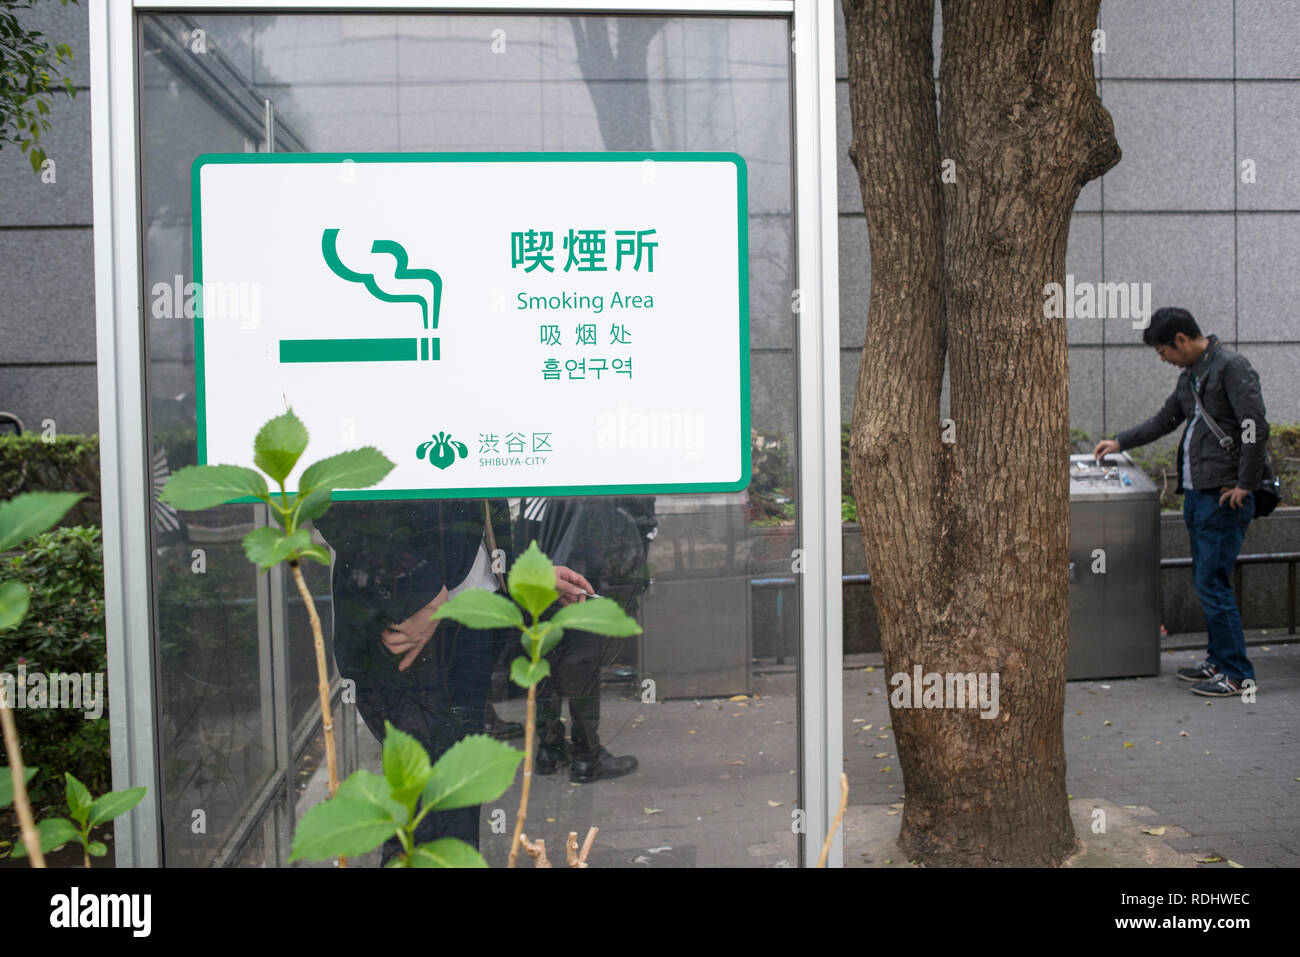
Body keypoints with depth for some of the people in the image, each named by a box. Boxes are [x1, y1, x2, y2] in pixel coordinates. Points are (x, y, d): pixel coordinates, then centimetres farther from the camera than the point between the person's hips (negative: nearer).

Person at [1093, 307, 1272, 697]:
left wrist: (1244, 485, -16)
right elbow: (1166, 419, 30)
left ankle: (1238, 674, 0)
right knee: (1205, 580, 13)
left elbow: (1255, 427, -18)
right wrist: (1120, 442, 31)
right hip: (1197, 492, 9)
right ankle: (1219, 660, 24)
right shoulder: (1191, 374, 16)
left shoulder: (1230, 366, -12)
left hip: (1225, 495, -9)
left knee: (1212, 582, -8)